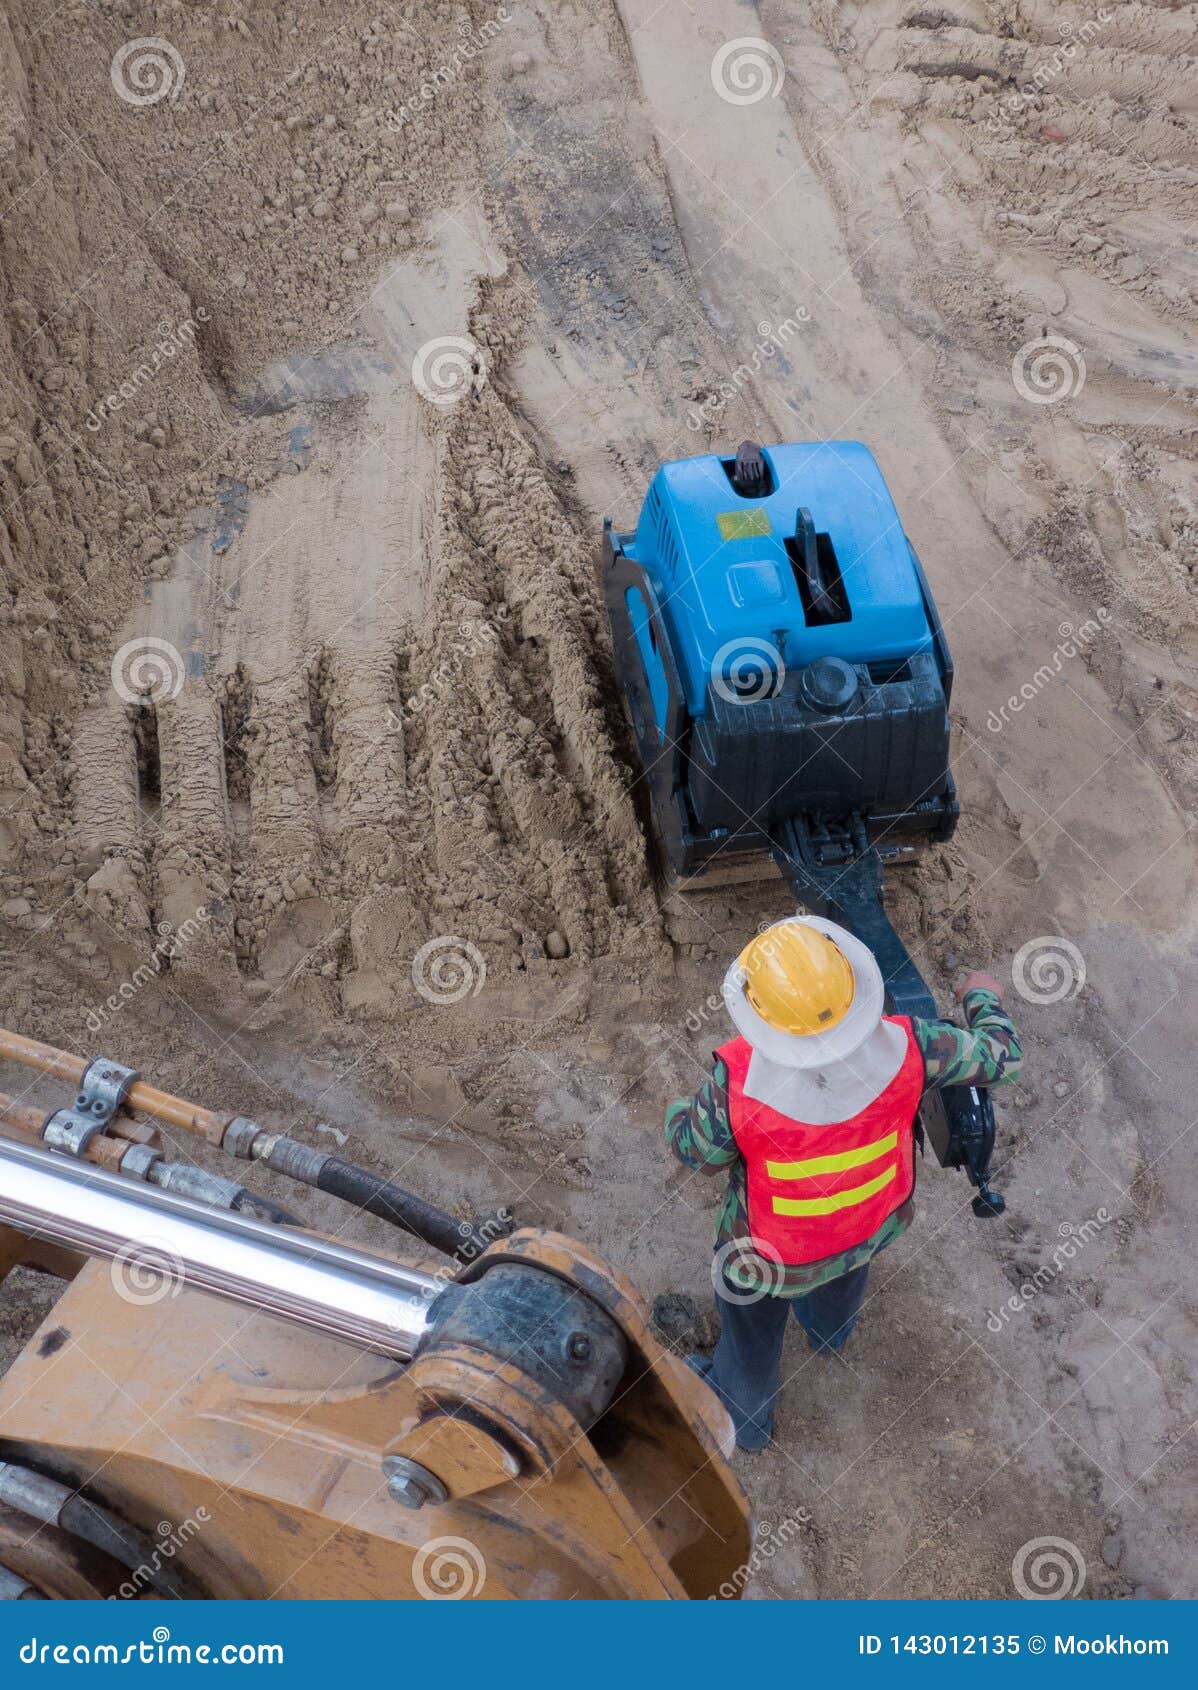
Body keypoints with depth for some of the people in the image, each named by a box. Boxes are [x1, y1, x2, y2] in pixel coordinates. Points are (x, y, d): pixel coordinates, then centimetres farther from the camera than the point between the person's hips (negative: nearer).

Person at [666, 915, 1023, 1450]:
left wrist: (676, 1115, 4)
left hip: (774, 1253, -3)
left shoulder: (740, 1082, -42)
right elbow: (1000, 1056, -17)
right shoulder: (902, 1048, -36)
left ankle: (742, 1415, 60)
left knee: (751, 1322, 31)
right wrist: (985, 1002, 5)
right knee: (846, 1267, 40)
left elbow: (698, 1151, -20)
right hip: (875, 1224, 3)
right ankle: (831, 1330, 74)